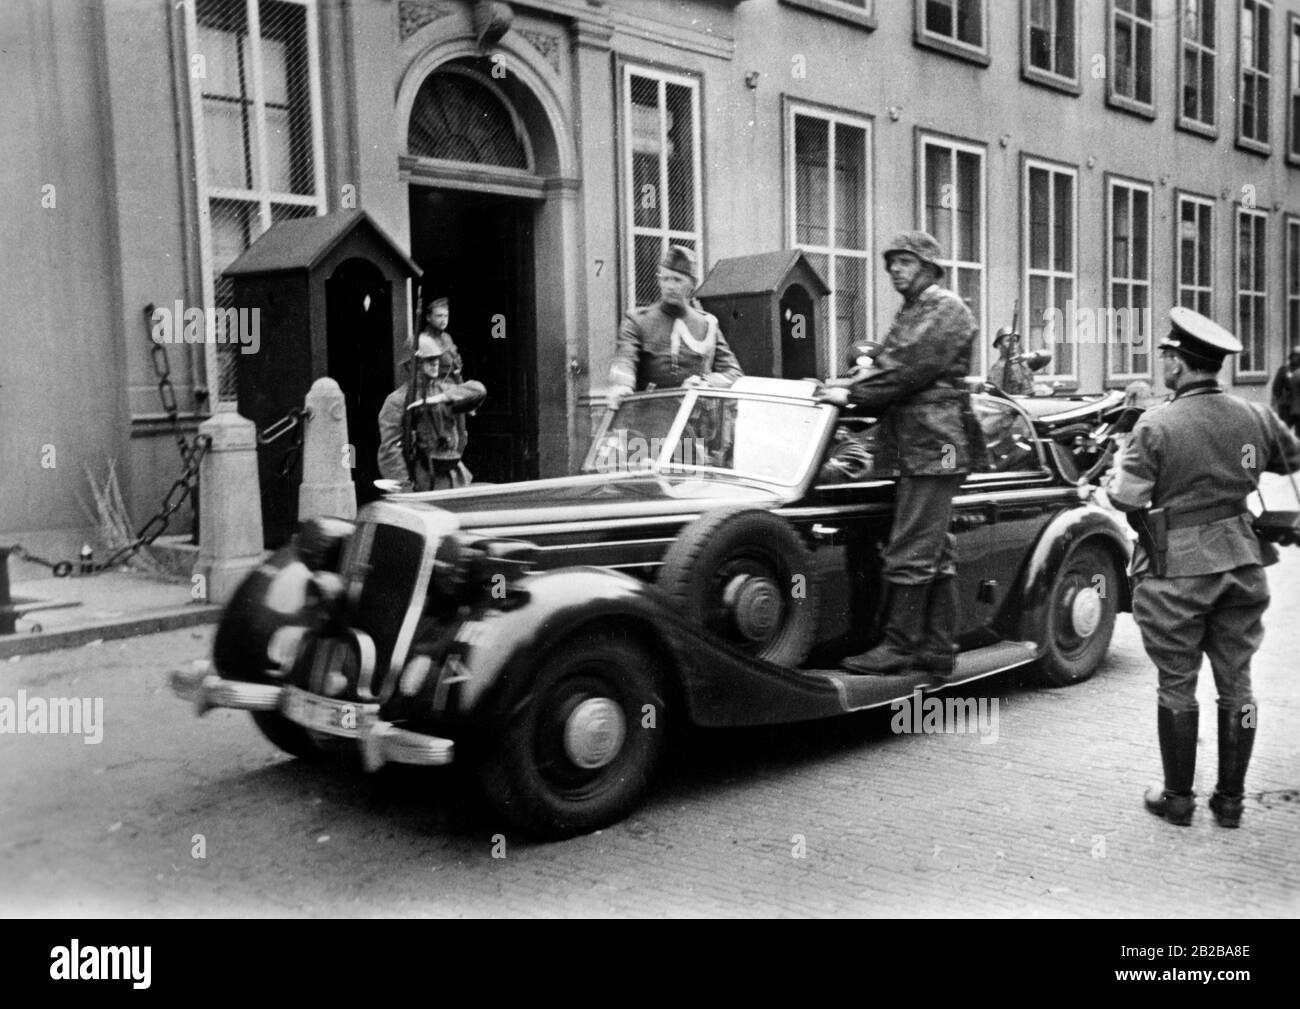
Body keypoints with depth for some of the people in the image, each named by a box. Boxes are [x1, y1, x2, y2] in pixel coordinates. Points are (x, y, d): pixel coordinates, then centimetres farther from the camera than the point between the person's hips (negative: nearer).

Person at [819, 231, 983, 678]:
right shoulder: (910, 313, 24)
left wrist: (853, 393, -13)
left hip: (933, 446, -10)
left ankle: (900, 646, -2)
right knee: (936, 554, 11)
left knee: (911, 554, -8)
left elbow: (911, 369, -17)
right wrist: (852, 383, 1)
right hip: (915, 449, 10)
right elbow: (889, 369, 18)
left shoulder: (947, 310, -6)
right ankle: (938, 649, 16)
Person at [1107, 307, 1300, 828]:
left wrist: (1120, 467, 5)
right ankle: (1230, 799, 22)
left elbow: (1126, 497, -15)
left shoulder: (1157, 425, -15)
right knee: (1236, 683, 13)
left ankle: (1177, 797, 17)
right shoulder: (1256, 418, 0)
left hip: (1177, 572, -4)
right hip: (1242, 565, 4)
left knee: (1176, 686, 8)